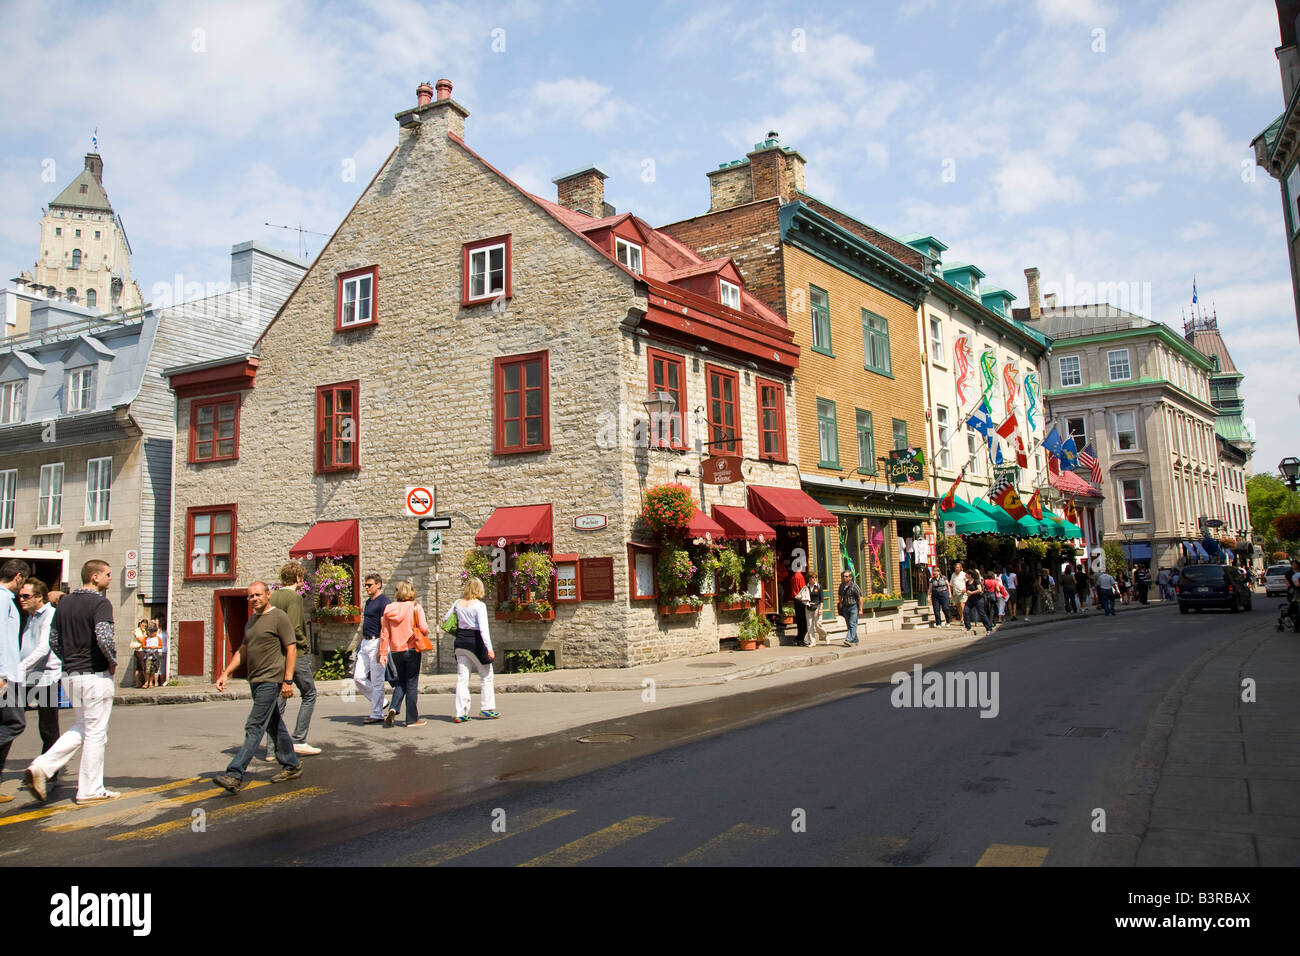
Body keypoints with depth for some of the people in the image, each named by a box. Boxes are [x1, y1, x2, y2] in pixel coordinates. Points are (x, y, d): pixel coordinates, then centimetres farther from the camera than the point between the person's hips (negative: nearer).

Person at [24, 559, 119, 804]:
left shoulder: (64, 602, 10)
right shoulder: (100, 603, -15)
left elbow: (54, 640, 14)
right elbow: (104, 638, -27)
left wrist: (71, 662, 19)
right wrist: (113, 661, -11)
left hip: (70, 675, 8)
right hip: (95, 675, -8)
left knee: (82, 728, 21)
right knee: (95, 733, 2)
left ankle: (41, 767, 6)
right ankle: (90, 790, 9)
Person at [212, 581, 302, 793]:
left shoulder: (279, 617, -9)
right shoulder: (251, 621, 17)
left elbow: (291, 649, -13)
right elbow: (243, 650, 23)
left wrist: (288, 680, -18)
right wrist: (226, 673, 13)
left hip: (271, 681, -9)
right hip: (255, 680, 9)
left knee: (254, 727, -12)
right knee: (275, 726, 14)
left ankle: (235, 775, -16)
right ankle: (292, 765, 24)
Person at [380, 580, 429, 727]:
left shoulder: (389, 609, 2)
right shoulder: (415, 607, -8)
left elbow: (384, 633, 3)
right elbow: (423, 628, -16)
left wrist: (383, 653, 7)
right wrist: (425, 633, 7)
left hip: (396, 651, 4)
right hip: (412, 649, -4)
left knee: (401, 681, 19)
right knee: (412, 684, 5)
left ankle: (393, 708, -2)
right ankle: (412, 719, 9)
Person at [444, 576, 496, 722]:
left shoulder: (458, 603, 4)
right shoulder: (479, 605, -11)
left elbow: (445, 620, 12)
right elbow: (483, 628, -18)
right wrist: (489, 648, -20)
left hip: (460, 642, 5)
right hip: (475, 642, -5)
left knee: (462, 677, 6)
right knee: (486, 676, 10)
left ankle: (460, 713, 4)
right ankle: (486, 708, 12)